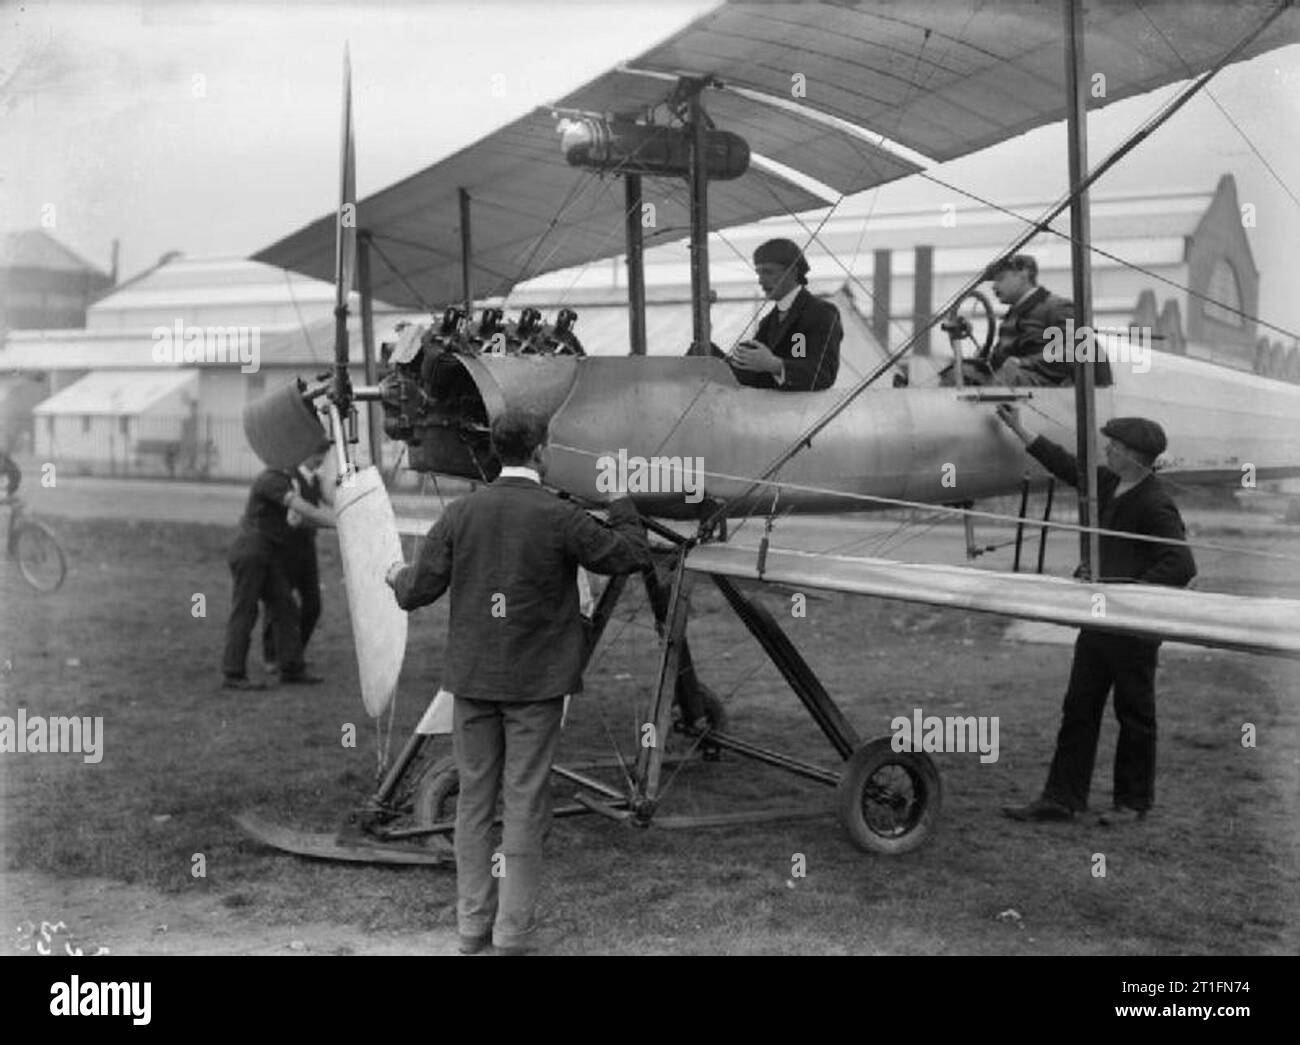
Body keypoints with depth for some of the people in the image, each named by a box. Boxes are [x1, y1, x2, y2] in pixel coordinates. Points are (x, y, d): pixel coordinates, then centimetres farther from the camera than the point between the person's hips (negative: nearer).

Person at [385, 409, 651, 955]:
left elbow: (419, 590, 0)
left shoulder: (461, 512, -2)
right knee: (525, 802, 4)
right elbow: (632, 556, -3)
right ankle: (514, 928, 7)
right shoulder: (560, 517, -11)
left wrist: (398, 577, 23)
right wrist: (624, 510, 16)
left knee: (474, 798, 11)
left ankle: (473, 922, 17)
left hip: (472, 677, 3)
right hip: (537, 683, -3)